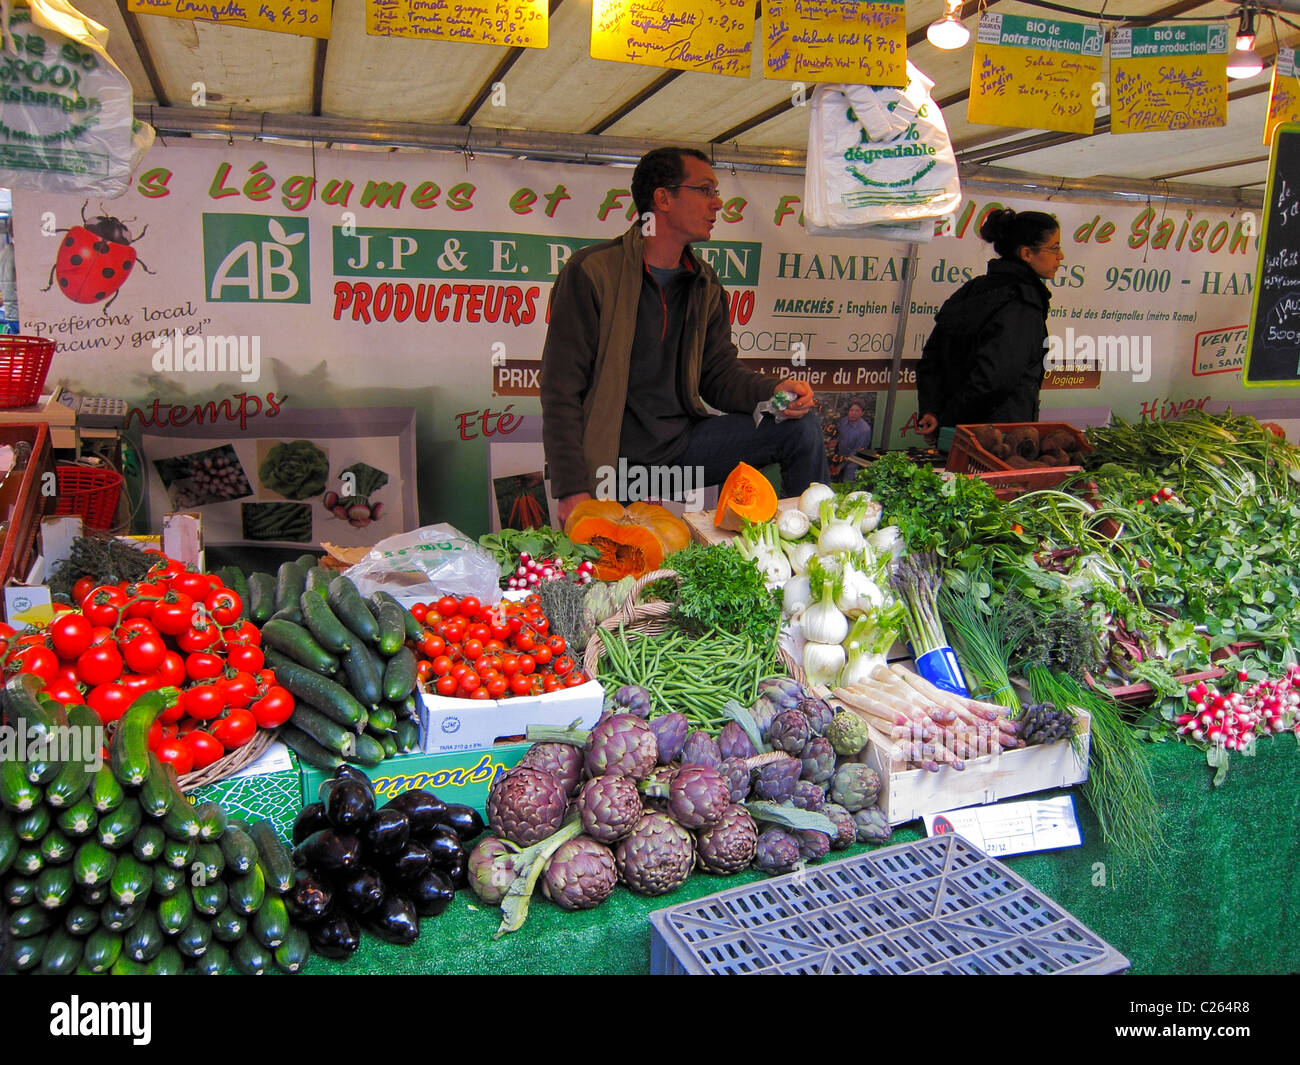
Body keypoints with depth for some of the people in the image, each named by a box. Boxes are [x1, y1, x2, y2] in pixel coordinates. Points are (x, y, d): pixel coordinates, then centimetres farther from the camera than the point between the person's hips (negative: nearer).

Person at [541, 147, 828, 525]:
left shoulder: (704, 284, 10)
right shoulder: (592, 271, -9)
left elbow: (719, 371, 12)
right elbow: (562, 389, -12)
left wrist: (773, 391, -12)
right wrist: (572, 489, -19)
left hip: (683, 443, 5)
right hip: (616, 459, -5)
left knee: (801, 427, -8)